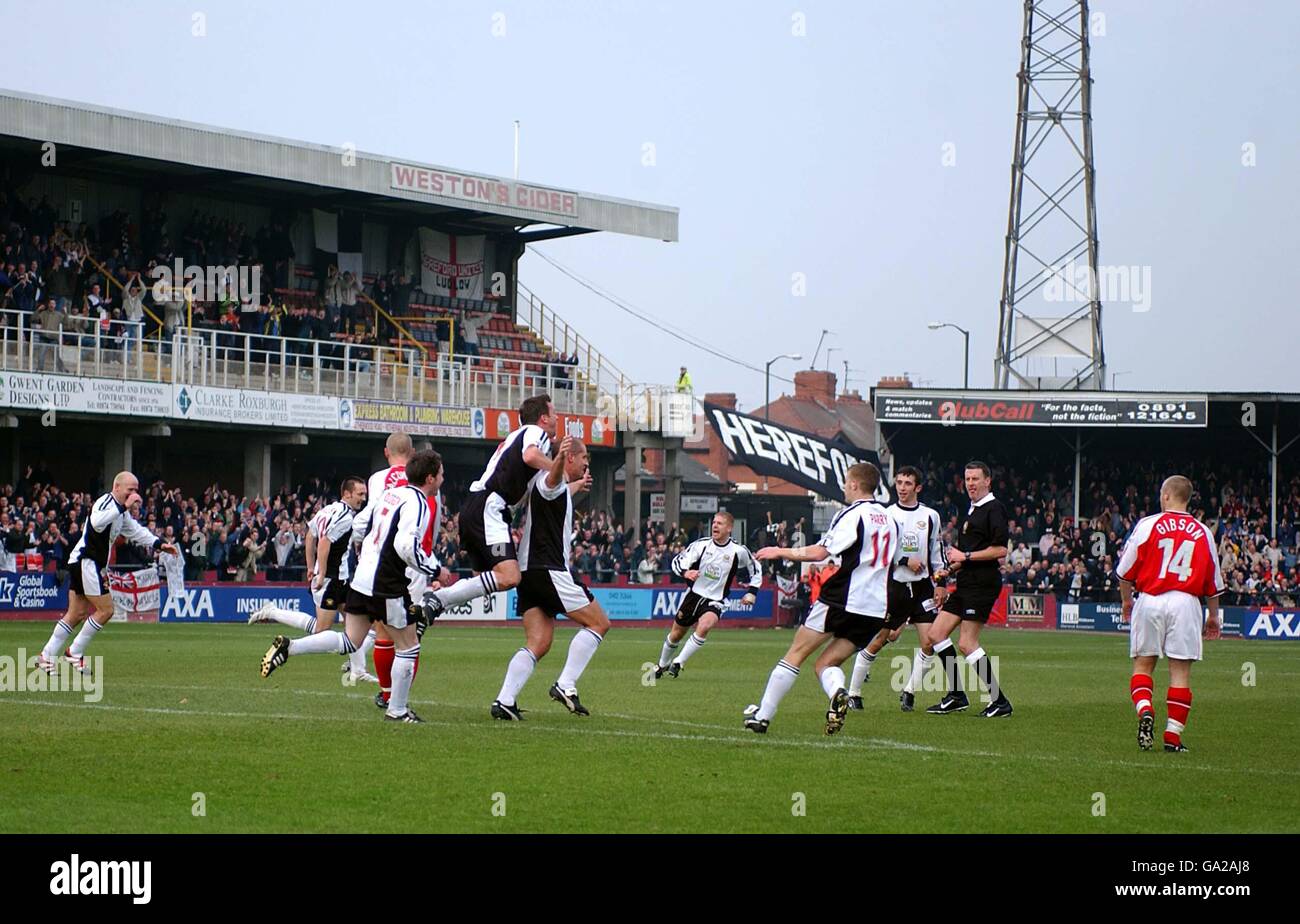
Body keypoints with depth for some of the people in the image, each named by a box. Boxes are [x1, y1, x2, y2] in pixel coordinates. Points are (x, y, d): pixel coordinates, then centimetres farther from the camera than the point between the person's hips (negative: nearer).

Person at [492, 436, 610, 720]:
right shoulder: (551, 480, -9)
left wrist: (578, 485, 65)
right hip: (550, 569, -10)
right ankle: (565, 686, -8)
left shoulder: (559, 488, 22)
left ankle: (504, 701, -10)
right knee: (599, 623, -1)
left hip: (529, 573, 10)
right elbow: (551, 480, -35)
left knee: (538, 644, 3)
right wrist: (559, 458, -56)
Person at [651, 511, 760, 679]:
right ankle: (662, 665, 41)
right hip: (694, 594, 2)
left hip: (716, 601, -2)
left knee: (704, 626, -32)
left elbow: (755, 569, 7)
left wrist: (752, 592, -1)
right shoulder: (701, 545, -9)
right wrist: (685, 572, -32)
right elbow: (678, 561, -10)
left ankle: (678, 662, -19)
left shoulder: (739, 551, -9)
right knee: (676, 634, 13)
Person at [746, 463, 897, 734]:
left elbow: (819, 552, -13)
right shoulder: (890, 520, 16)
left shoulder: (853, 515, -8)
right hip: (876, 610, 7)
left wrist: (780, 552, -1)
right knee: (826, 663, 12)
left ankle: (762, 716, 4)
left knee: (796, 654, 3)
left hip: (842, 600, -7)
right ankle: (838, 694, -22)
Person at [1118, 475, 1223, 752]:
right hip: (1186, 603, 1)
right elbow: (1214, 581, 12)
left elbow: (1125, 570, 3)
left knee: (1143, 664, 9)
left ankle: (1144, 709, -16)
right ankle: (1173, 734, -1)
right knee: (1180, 670, 2)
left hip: (1151, 600, -1)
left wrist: (1126, 600, 19)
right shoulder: (1203, 532, 8)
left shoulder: (1148, 524, 1)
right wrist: (1213, 616, 24)